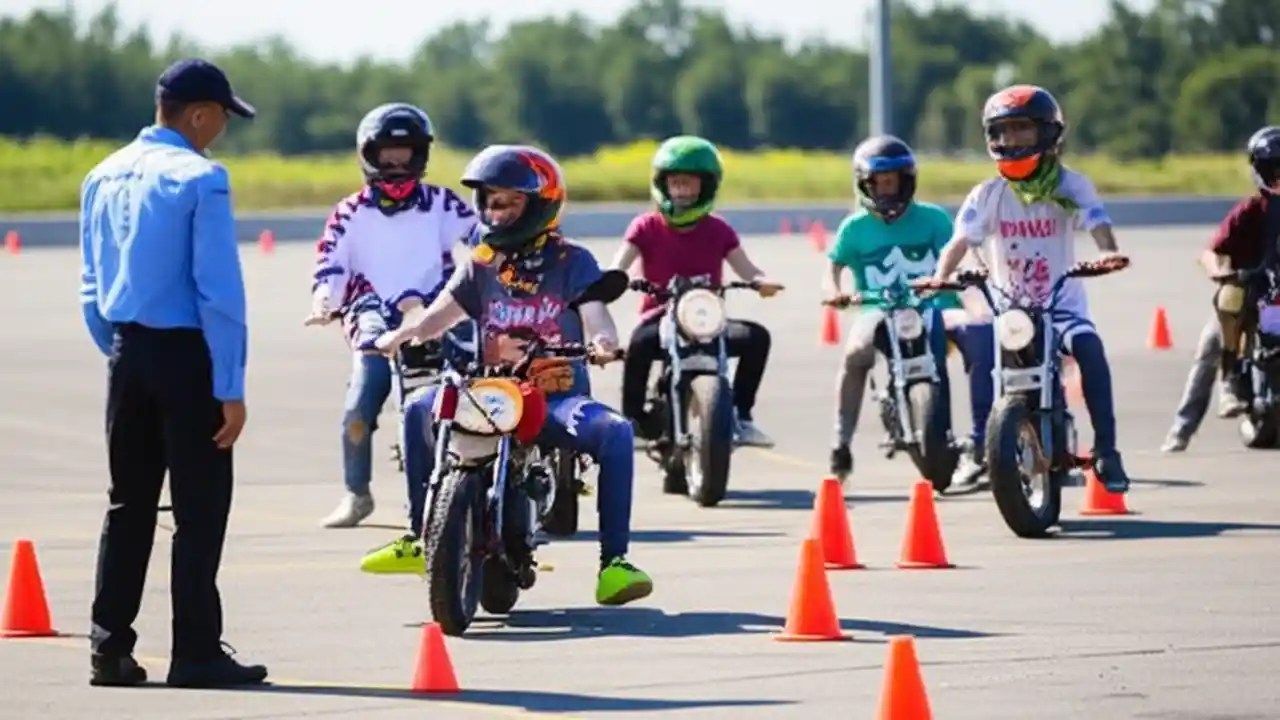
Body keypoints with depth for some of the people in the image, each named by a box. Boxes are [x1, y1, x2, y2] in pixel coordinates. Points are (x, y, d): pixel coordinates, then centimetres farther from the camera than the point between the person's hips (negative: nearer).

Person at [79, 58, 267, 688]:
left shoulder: (103, 178, 9)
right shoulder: (200, 180, -13)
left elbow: (92, 289, 13)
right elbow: (219, 291, -16)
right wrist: (230, 389, -14)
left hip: (127, 354, 7)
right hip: (187, 354, -7)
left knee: (128, 505, 12)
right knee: (199, 510, -1)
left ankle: (110, 648, 11)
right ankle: (195, 653, -2)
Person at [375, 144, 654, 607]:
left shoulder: (573, 263, 4)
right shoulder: (482, 265, 12)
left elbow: (595, 316, -10)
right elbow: (443, 312, 1)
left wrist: (604, 341, -35)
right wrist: (401, 335, -20)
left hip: (559, 399, -3)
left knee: (614, 431, -32)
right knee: (421, 410, -21)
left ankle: (613, 560, -32)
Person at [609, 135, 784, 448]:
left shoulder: (718, 230, 7)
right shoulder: (646, 227, 2)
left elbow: (745, 268, -2)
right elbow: (617, 269, -9)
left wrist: (763, 282, -26)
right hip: (660, 320, -2)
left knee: (757, 336, -24)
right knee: (641, 341, -37)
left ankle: (741, 415, -12)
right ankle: (632, 418, -21)